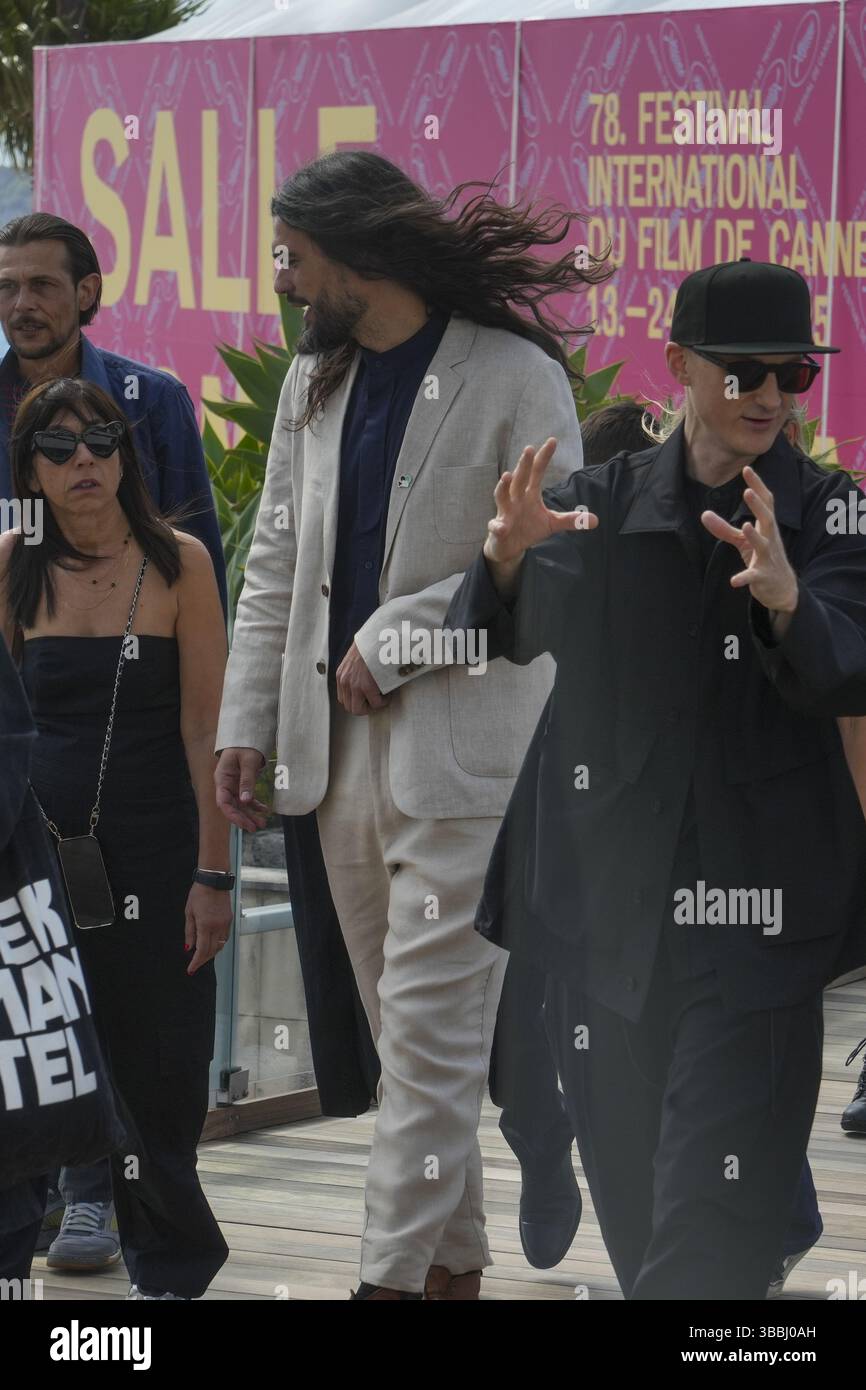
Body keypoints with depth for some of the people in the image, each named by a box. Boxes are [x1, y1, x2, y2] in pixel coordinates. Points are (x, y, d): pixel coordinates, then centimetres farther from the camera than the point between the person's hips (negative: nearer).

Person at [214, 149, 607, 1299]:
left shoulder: (515, 378, -8)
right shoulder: (314, 385, 15)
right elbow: (275, 565, 17)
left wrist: (391, 642, -13)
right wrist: (245, 722, 10)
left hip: (462, 751, -7)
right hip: (341, 749, 7)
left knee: (431, 1031, -9)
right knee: (405, 1030, 10)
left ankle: (396, 1274, -8)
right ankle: (454, 1264, 18)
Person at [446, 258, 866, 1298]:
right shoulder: (599, 504, 7)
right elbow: (490, 645, -2)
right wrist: (509, 557, -23)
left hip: (750, 906, -3)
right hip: (603, 895, 3)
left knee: (715, 1224, -12)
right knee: (629, 1206, 12)